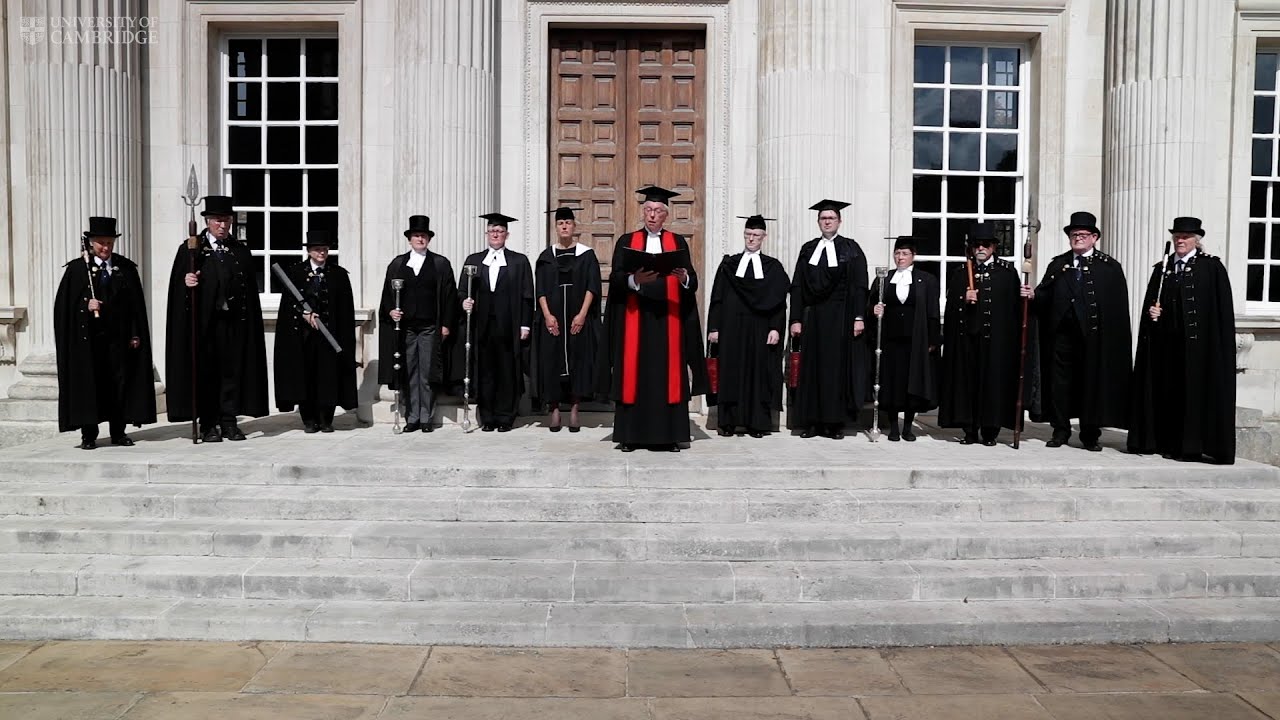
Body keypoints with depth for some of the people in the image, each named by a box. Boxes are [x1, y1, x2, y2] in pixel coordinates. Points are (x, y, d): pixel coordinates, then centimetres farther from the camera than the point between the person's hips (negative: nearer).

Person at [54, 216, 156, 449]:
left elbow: (137, 304, 5)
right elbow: (64, 304, 1)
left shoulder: (126, 268, 7)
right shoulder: (76, 268, 3)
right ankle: (88, 435, 9)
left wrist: (136, 334, -1)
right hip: (87, 338, -2)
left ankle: (118, 432, 14)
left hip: (118, 337, 2)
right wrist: (86, 306, -18)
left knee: (119, 383, 4)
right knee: (88, 383, 1)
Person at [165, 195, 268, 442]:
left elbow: (250, 290, 9)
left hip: (234, 322, 2)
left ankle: (229, 422, 12)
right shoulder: (190, 249, 5)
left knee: (232, 371, 4)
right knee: (205, 373, 2)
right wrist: (186, 282, -22)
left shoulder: (241, 251, 12)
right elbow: (178, 287, 1)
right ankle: (208, 425, 9)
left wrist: (250, 321, 3)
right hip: (203, 321, -2)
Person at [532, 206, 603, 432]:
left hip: (578, 318, -1)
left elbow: (592, 287, -3)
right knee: (552, 361, 0)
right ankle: (554, 409, 6)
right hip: (552, 319, 1)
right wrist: (547, 315, -10)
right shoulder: (546, 256, 8)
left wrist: (582, 314, -13)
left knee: (578, 361, -1)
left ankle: (574, 410, 5)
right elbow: (540, 289, 3)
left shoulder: (586, 254, 4)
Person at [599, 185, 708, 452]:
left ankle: (669, 434, 3)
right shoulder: (627, 241, 9)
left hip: (667, 320, 1)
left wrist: (684, 277, -21)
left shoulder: (678, 243, 11)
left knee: (668, 375, -1)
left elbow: (693, 282, 1)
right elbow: (615, 279, -3)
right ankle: (630, 435, 3)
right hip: (635, 319, -1)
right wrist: (635, 279, -22)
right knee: (634, 374, -2)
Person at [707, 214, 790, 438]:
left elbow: (779, 302, 2)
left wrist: (776, 329, -10)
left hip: (760, 331, -1)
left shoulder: (773, 267, 7)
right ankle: (728, 421, 6)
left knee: (759, 373, 0)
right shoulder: (728, 264, 9)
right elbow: (717, 299, 6)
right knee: (730, 372, 1)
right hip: (732, 329, 1)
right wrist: (714, 328, -2)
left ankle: (757, 423, 6)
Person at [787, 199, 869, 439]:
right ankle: (813, 421, 8)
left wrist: (859, 317, -11)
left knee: (839, 366, 0)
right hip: (813, 317, 3)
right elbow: (797, 286, 8)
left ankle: (836, 422, 6)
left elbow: (859, 286, -2)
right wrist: (796, 319, 0)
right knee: (813, 367, 3)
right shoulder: (808, 249, 11)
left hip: (841, 318, -3)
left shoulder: (851, 248, 4)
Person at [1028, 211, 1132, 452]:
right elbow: (1045, 296, 8)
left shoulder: (1109, 267, 1)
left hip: (1093, 335, -3)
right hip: (1062, 332, 3)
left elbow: (1118, 306, -3)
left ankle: (1090, 434, 15)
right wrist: (1033, 294, -14)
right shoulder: (1057, 264, 12)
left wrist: (1114, 337, -10)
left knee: (1092, 382, 4)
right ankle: (1060, 430, 17)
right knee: (1059, 382, 6)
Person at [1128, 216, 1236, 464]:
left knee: (1194, 391, -1)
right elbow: (1150, 303, 16)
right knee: (1167, 392, 6)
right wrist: (1151, 312, -7)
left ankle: (1192, 446, 5)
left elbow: (1223, 309, -6)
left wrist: (1217, 343, -14)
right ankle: (1167, 443, 13)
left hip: (1198, 341, -4)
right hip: (1165, 343, 5)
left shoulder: (1212, 267, -1)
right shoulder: (1162, 269, 13)